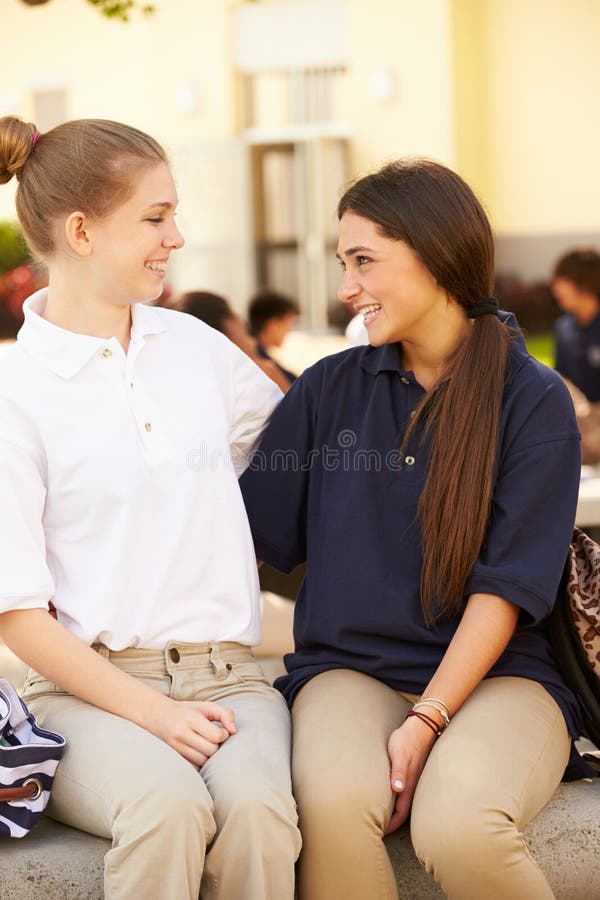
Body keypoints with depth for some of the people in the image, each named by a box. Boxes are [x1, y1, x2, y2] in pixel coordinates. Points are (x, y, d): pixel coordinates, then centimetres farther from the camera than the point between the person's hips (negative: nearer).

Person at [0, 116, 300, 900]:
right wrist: (152, 714, -14)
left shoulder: (195, 347, 12)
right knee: (170, 810, -35)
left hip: (224, 677, 3)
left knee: (257, 807, -30)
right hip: (90, 686, -3)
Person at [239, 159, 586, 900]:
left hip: (493, 673, -2)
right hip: (349, 668, 2)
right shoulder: (331, 388, 10)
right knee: (333, 801, -34)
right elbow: (247, 530, 11)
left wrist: (426, 722, -16)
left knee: (459, 828, -34)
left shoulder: (534, 400, 0)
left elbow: (506, 586, -6)